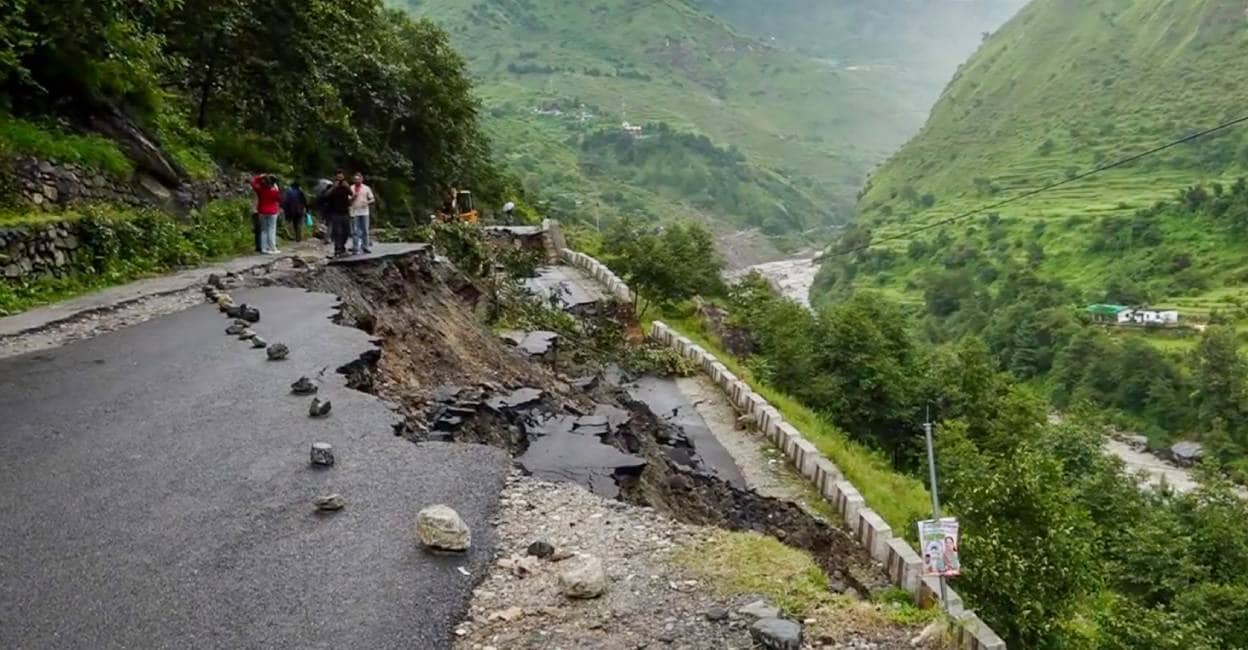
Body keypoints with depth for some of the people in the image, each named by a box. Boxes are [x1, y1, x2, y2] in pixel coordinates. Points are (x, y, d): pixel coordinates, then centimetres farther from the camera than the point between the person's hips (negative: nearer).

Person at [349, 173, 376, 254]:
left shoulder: (366, 188, 9)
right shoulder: (351, 188, 6)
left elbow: (373, 199, 8)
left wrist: (368, 202, -12)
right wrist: (353, 197, -14)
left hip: (364, 212, 1)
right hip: (354, 212, -1)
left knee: (365, 230, 2)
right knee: (355, 231, -3)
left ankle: (365, 247, 10)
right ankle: (355, 248, 0)